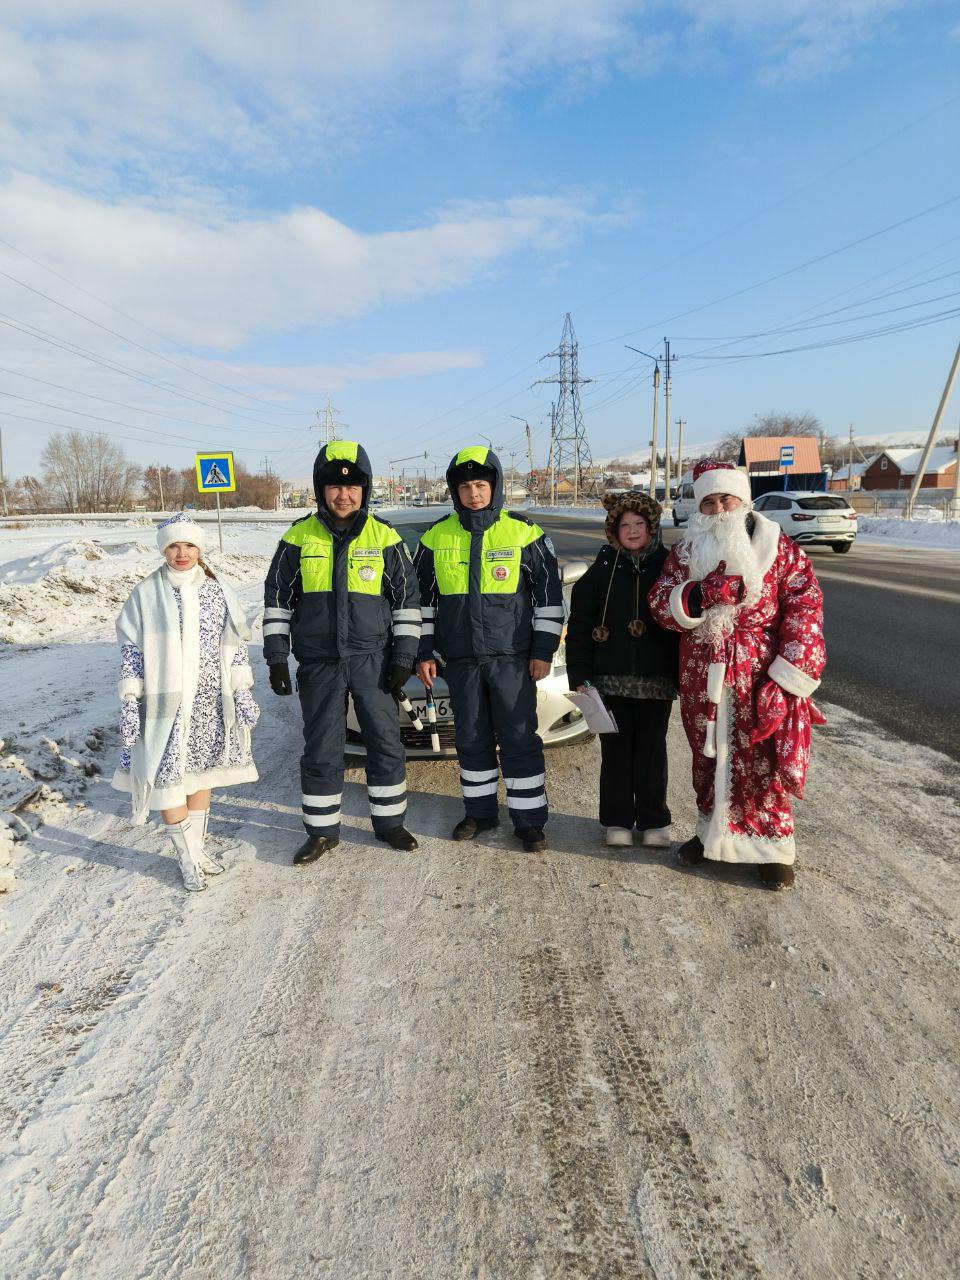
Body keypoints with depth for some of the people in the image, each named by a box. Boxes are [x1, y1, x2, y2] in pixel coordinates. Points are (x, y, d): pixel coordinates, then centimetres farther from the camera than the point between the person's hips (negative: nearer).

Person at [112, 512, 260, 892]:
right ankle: (188, 859, 13)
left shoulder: (219, 590, 4)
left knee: (201, 774, 13)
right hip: (166, 704, -2)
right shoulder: (145, 594, -3)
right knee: (169, 779, -2)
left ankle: (198, 848, 29)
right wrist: (129, 703, -5)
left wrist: (242, 692, 4)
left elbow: (235, 646, 8)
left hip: (210, 703, 3)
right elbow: (131, 652, -1)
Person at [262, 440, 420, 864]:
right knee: (321, 750, 7)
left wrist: (403, 658, -2)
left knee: (386, 742, 7)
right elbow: (277, 600, 6)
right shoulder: (299, 537, 1)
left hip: (373, 660, 0)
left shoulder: (385, 537, 0)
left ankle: (389, 821, 25)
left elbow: (407, 600, 3)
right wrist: (276, 658, 0)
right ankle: (322, 831, 22)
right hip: (319, 663, 0)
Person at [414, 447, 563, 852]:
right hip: (460, 658, 3)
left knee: (520, 738, 0)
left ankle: (529, 819, 11)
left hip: (512, 655, -2)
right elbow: (422, 598, 10)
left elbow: (550, 594, 1)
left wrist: (543, 650, -3)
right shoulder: (436, 537, 5)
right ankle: (479, 811, 25)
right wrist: (424, 651, 6)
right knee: (471, 738, 11)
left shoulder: (524, 533, -2)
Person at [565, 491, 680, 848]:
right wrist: (579, 674, -4)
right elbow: (579, 625, 2)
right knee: (615, 749, 6)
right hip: (611, 679, 0)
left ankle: (654, 822, 20)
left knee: (652, 750, 8)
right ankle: (617, 820, 18)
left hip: (656, 680, 0)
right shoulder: (602, 570, 4)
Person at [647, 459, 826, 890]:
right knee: (707, 757, 15)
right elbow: (661, 605, -1)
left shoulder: (779, 548, -3)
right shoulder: (686, 552, 8)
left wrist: (790, 679, -14)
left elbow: (804, 612, -7)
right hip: (702, 680, 3)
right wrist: (698, 596, -22)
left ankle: (771, 846, 19)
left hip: (759, 680, -3)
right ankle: (713, 831, 33)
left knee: (761, 762, 3)